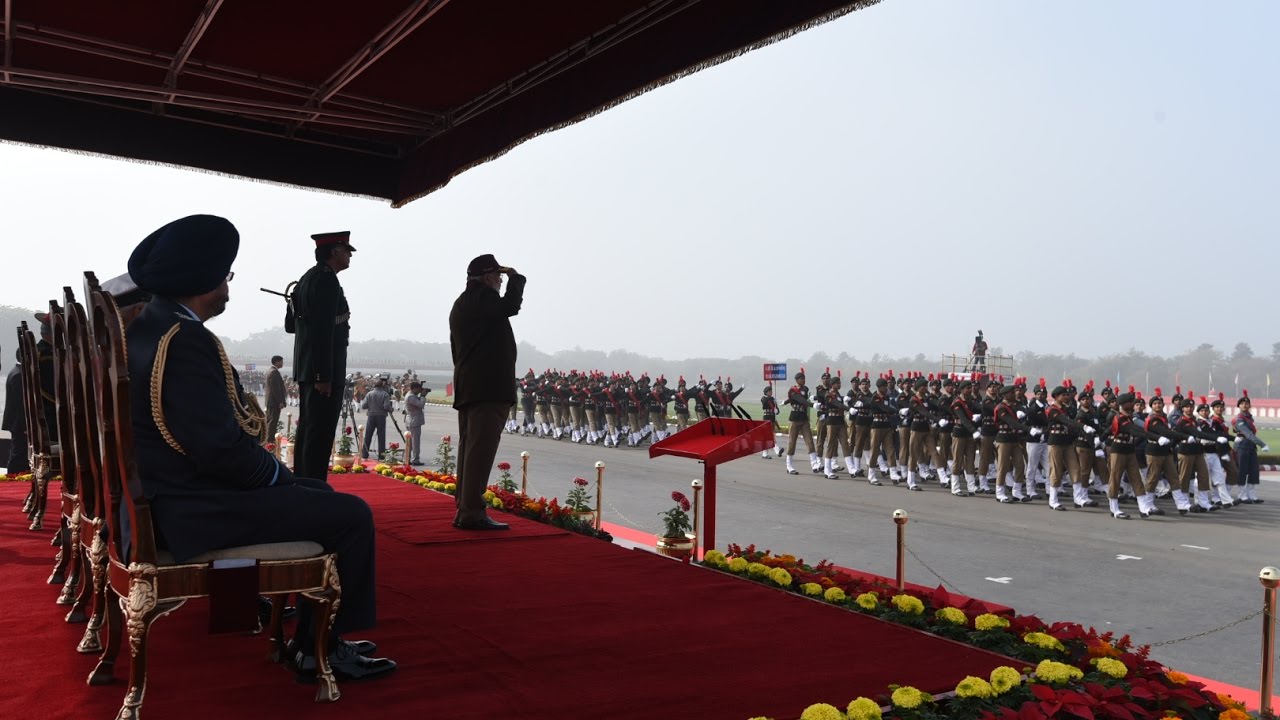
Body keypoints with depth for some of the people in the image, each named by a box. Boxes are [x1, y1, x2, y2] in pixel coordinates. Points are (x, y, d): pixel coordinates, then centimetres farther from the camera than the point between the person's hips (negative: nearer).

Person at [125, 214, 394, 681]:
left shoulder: (146, 327, 10)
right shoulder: (186, 341, -23)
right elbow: (219, 447, -28)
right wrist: (277, 475, -9)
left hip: (170, 495, 11)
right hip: (196, 512, -11)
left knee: (321, 495, 22)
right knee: (352, 515, -8)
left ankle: (315, 636, 24)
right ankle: (319, 649, 6)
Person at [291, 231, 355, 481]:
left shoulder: (308, 277, 18)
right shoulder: (327, 280, -14)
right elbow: (323, 330, -21)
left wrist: (313, 373, 22)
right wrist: (324, 376, -22)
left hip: (306, 368, 11)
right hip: (324, 369, -11)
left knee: (307, 430, 15)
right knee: (321, 433, -9)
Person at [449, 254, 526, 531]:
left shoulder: (461, 303, 25)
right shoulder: (480, 296, -7)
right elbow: (510, 306, -21)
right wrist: (515, 277, -3)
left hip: (467, 388, 10)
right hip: (489, 388, -10)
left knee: (469, 448, 10)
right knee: (481, 449, -13)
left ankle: (463, 510, 12)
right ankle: (472, 512, -16)